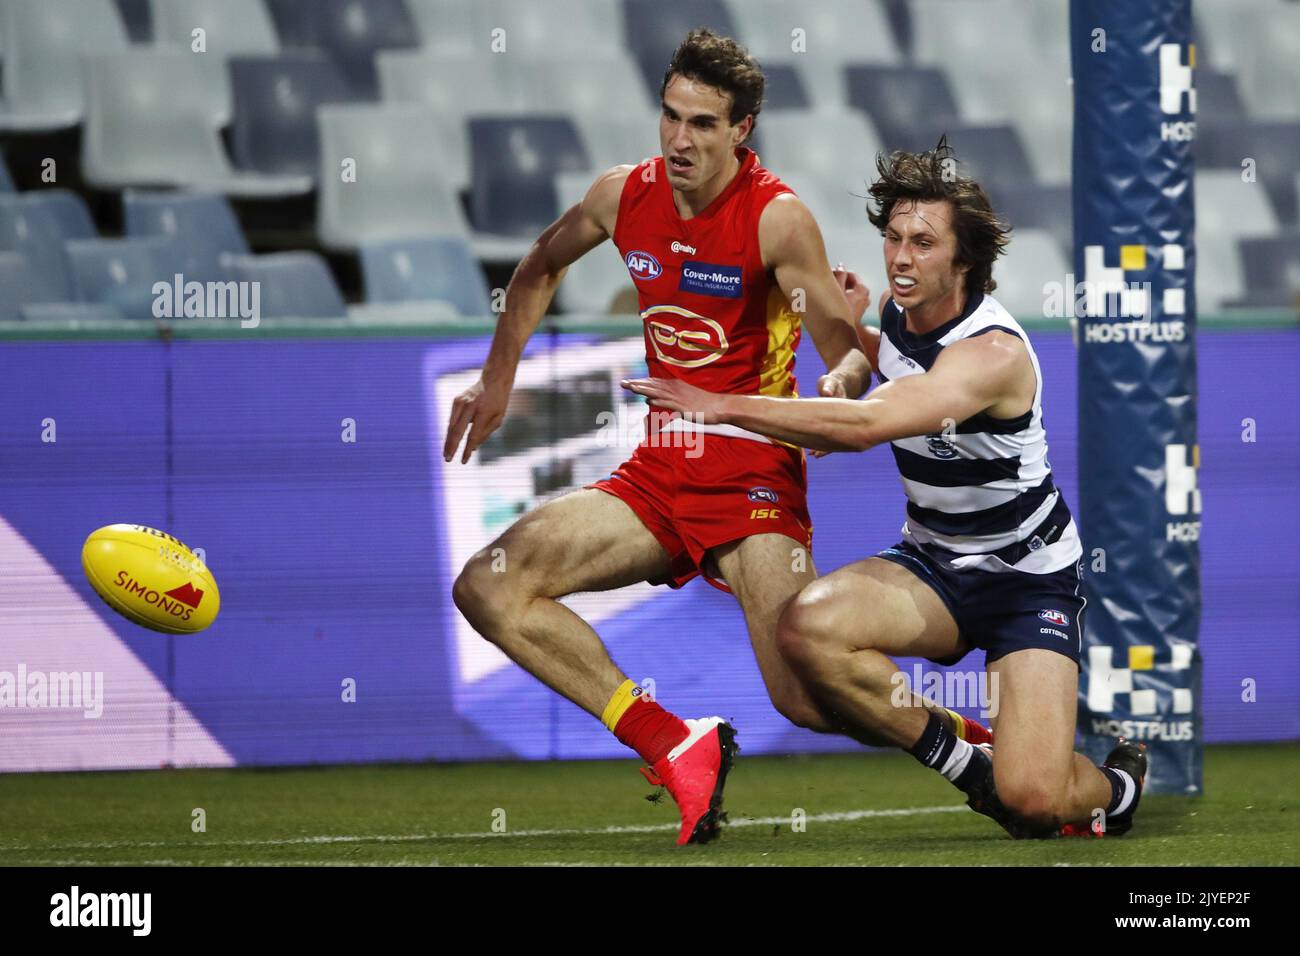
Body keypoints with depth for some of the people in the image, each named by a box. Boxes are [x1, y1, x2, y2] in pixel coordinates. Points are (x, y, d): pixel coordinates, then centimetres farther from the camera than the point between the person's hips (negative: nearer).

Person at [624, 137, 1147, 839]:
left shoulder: (994, 352, -27)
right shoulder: (896, 312, -2)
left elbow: (867, 425, -40)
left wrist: (722, 406, -41)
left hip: (1030, 577, -6)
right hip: (932, 563, 6)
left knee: (1032, 799, -21)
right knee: (806, 629, -27)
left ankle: (1113, 787, 18)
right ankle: (968, 765, -7)